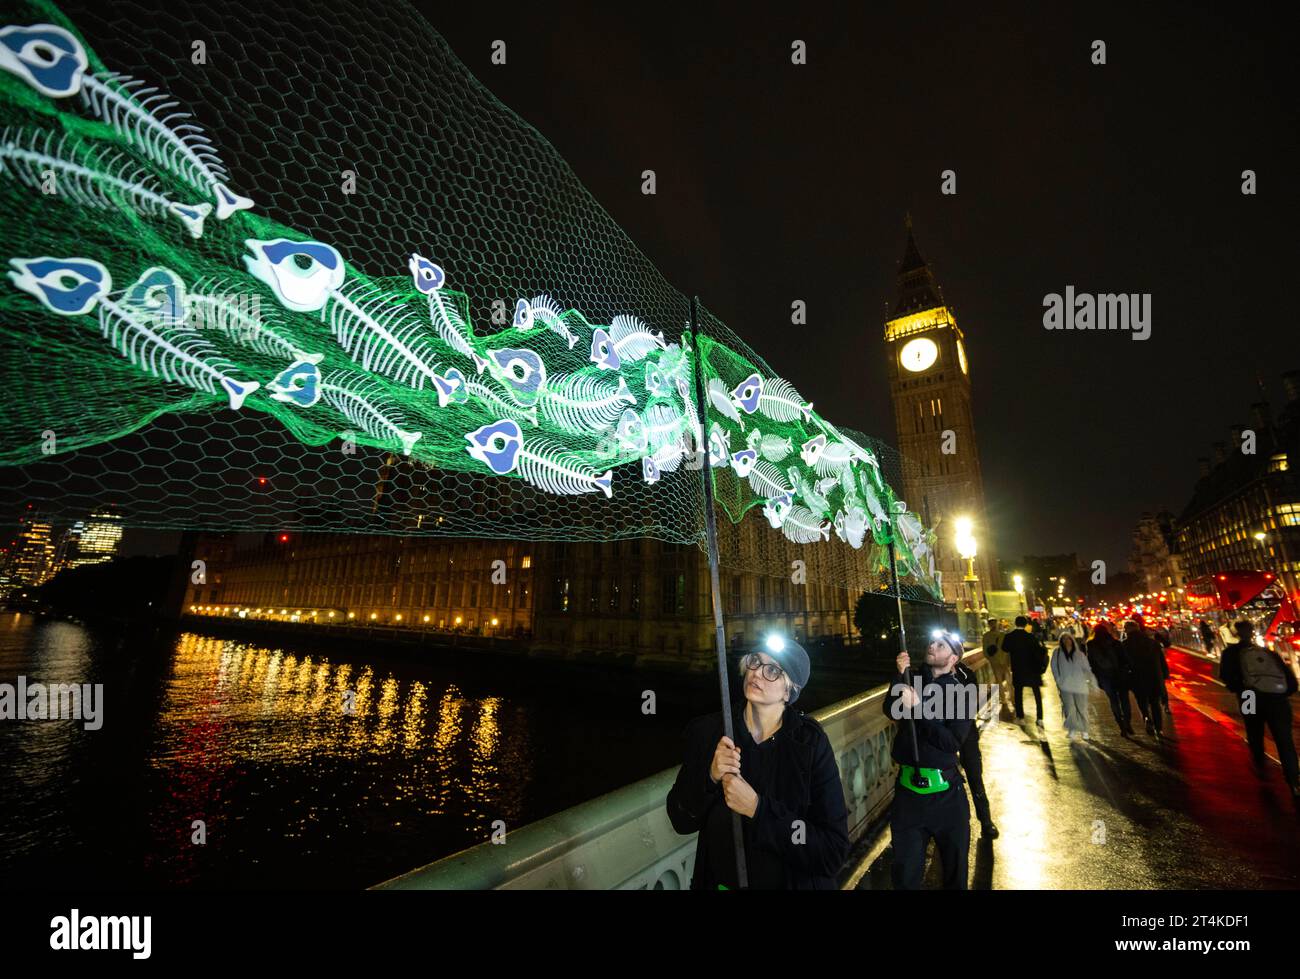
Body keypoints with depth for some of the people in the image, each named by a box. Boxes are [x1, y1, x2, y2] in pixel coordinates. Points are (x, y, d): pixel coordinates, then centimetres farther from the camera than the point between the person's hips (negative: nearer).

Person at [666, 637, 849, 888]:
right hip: (719, 881, 2)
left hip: (792, 881, -1)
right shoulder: (707, 730, -15)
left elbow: (834, 852, -20)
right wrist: (710, 778, -26)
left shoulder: (811, 742, -20)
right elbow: (681, 821, -9)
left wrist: (758, 809, -29)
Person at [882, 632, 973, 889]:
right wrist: (900, 676, -22)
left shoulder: (961, 694, -4)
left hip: (945, 792, -1)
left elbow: (952, 742, -15)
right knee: (905, 872, 11)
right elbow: (891, 712, -11)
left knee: (955, 867, 19)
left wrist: (917, 708, -20)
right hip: (908, 789, 2)